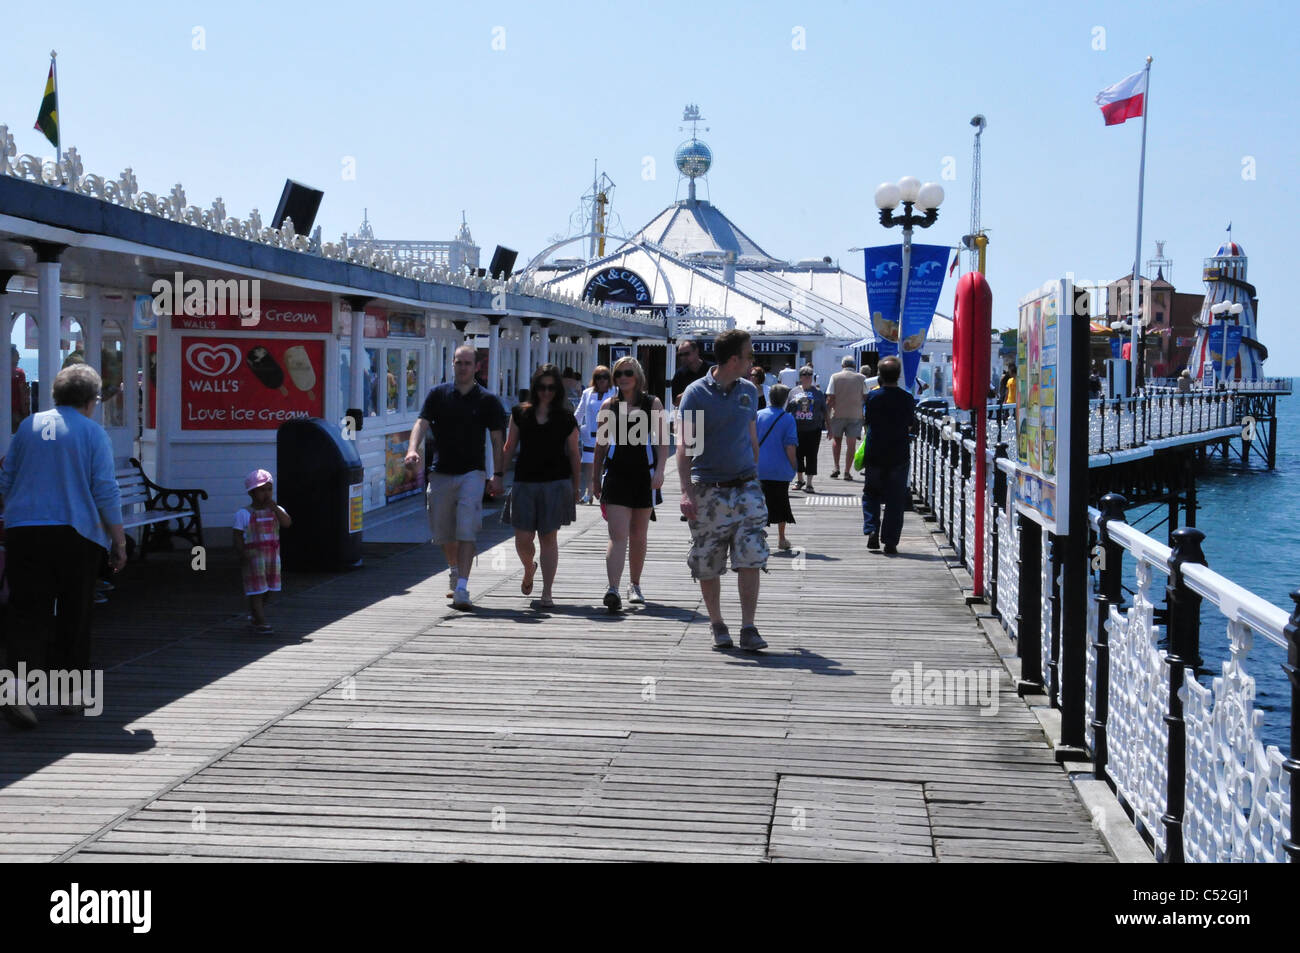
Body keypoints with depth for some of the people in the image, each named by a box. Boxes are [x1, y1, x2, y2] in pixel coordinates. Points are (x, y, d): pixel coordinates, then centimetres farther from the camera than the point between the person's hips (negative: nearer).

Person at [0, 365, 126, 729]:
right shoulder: (92, 432, -2)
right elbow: (106, 493, -5)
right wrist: (118, 542, 1)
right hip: (75, 535, -2)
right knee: (74, 616, 11)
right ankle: (71, 691, 19)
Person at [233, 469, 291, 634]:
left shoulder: (276, 510, 5)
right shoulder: (243, 513, -6)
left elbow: (287, 523, -13)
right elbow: (238, 537, -7)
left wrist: (274, 506, -19)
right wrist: (241, 556, -16)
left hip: (273, 555, 5)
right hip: (253, 556, -5)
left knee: (268, 590, 14)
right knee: (256, 589, -4)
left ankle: (253, 615, 33)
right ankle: (261, 622, -3)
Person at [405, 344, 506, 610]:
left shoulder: (487, 400, 2)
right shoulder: (438, 394, 6)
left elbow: (497, 439, 2)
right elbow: (422, 422, -5)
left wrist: (497, 475, -6)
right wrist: (413, 449, -25)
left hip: (472, 473, -3)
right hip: (441, 473, 3)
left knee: (467, 531, -13)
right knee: (442, 532, 13)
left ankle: (461, 588, -16)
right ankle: (455, 570, 40)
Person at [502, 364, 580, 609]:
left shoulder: (566, 418, 3)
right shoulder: (520, 414, 7)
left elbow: (574, 454, 8)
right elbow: (509, 447, 12)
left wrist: (575, 488, 8)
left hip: (556, 483, -1)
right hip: (525, 483, 2)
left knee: (549, 536, -2)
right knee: (523, 538, -1)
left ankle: (547, 592, 3)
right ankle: (529, 570, 33)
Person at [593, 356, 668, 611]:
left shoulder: (652, 404, 3)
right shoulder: (609, 406, 6)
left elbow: (662, 441, -1)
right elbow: (601, 443, 12)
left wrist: (659, 471, -14)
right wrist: (596, 478, 12)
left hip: (644, 474, 0)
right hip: (615, 473, 0)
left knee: (638, 535, 12)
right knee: (618, 535, -12)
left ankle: (634, 585, 27)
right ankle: (613, 590, -21)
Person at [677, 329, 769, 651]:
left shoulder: (749, 391, 10)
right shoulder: (697, 393, -4)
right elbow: (686, 444, -7)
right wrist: (686, 491, -15)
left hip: (745, 487, 3)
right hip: (708, 489, -3)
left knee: (750, 559, -7)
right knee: (707, 564, 4)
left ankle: (748, 628, -4)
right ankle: (717, 624, 20)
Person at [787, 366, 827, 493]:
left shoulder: (817, 392, 8)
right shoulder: (794, 392, 9)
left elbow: (824, 411, 10)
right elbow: (787, 410, 10)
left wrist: (827, 426, 6)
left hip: (813, 430, -1)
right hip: (797, 429, 1)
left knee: (811, 456, -2)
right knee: (798, 455, 8)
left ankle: (809, 483, 2)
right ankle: (800, 480, 26)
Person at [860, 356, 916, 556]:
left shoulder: (872, 397, -6)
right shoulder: (907, 399, -6)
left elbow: (867, 423, 3)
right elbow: (910, 426, 6)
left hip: (874, 455, 0)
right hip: (899, 455, 0)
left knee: (870, 494, 17)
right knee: (895, 500, 7)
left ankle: (871, 530, -1)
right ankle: (890, 542, 5)